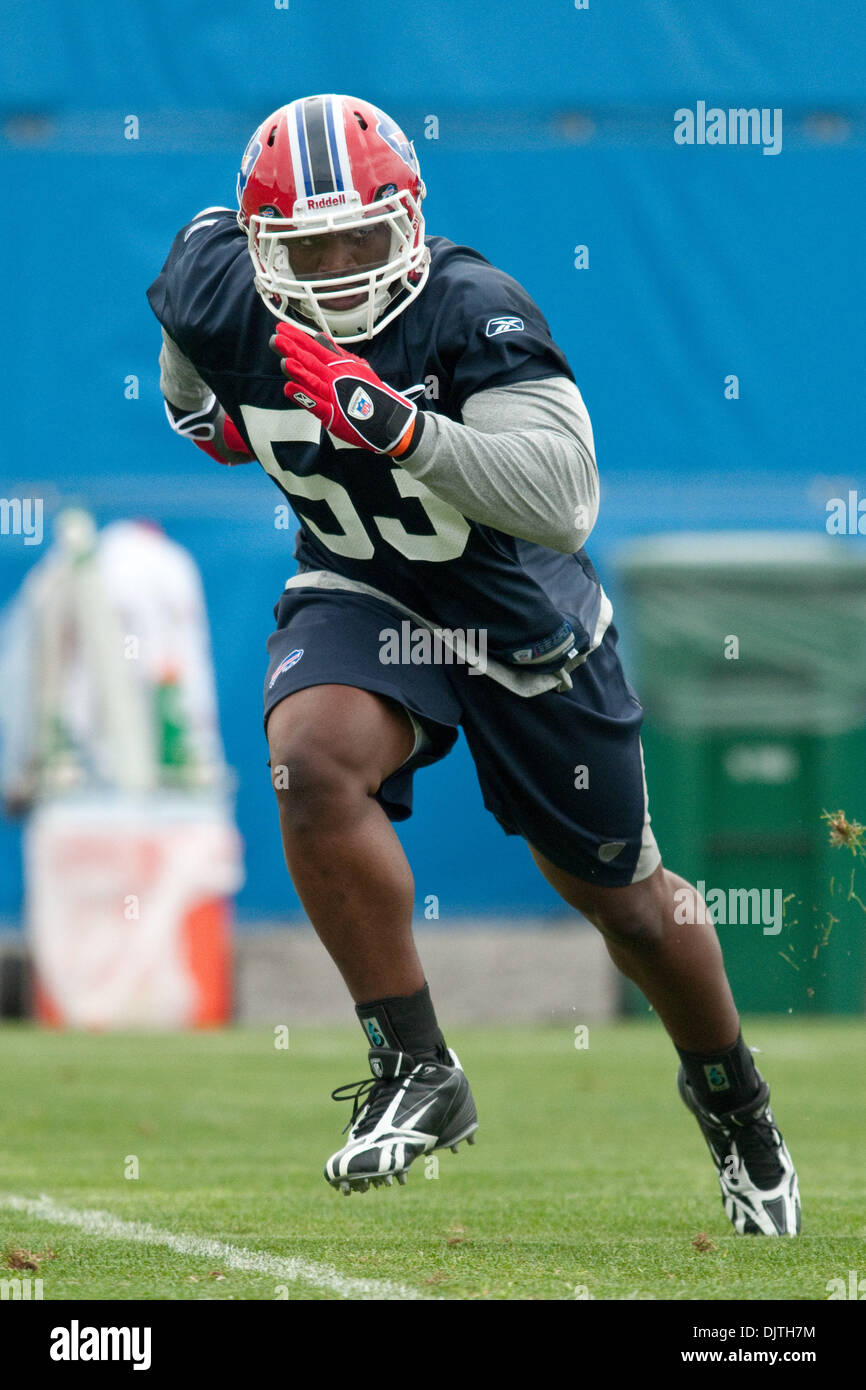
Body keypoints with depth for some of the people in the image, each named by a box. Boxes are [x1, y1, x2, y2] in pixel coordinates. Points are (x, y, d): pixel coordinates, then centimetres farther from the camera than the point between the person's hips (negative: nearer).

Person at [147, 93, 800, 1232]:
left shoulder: (475, 313, -30)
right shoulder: (218, 300, -16)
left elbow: (567, 500, -40)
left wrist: (397, 425, -48)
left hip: (523, 612, -2)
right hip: (362, 594, 2)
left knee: (617, 891, 13)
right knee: (313, 755, -32)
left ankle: (733, 1099, 43)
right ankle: (416, 1073, -20)